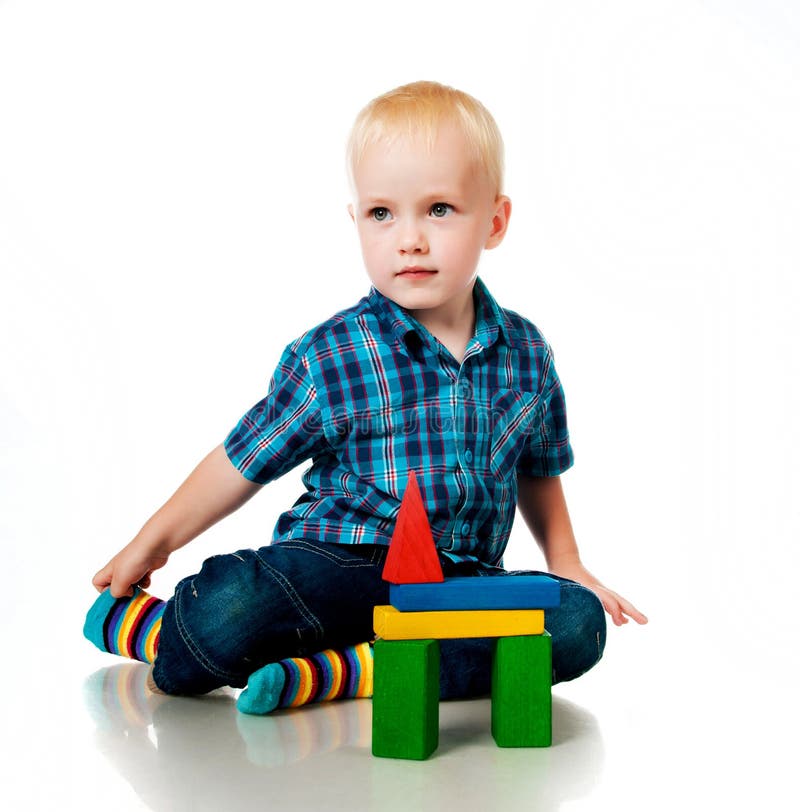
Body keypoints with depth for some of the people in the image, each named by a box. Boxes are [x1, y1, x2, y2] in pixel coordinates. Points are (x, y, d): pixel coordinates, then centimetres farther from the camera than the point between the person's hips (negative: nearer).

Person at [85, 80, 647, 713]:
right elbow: (244, 461, 3)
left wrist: (569, 567, 21)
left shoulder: (527, 354, 4)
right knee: (227, 607, -34)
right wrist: (155, 541, 6)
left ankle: (344, 668, -28)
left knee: (578, 624, -24)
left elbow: (537, 471, 21)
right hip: (337, 563, -4)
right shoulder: (330, 359, -7)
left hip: (463, 577, 5)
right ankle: (159, 631, 3)